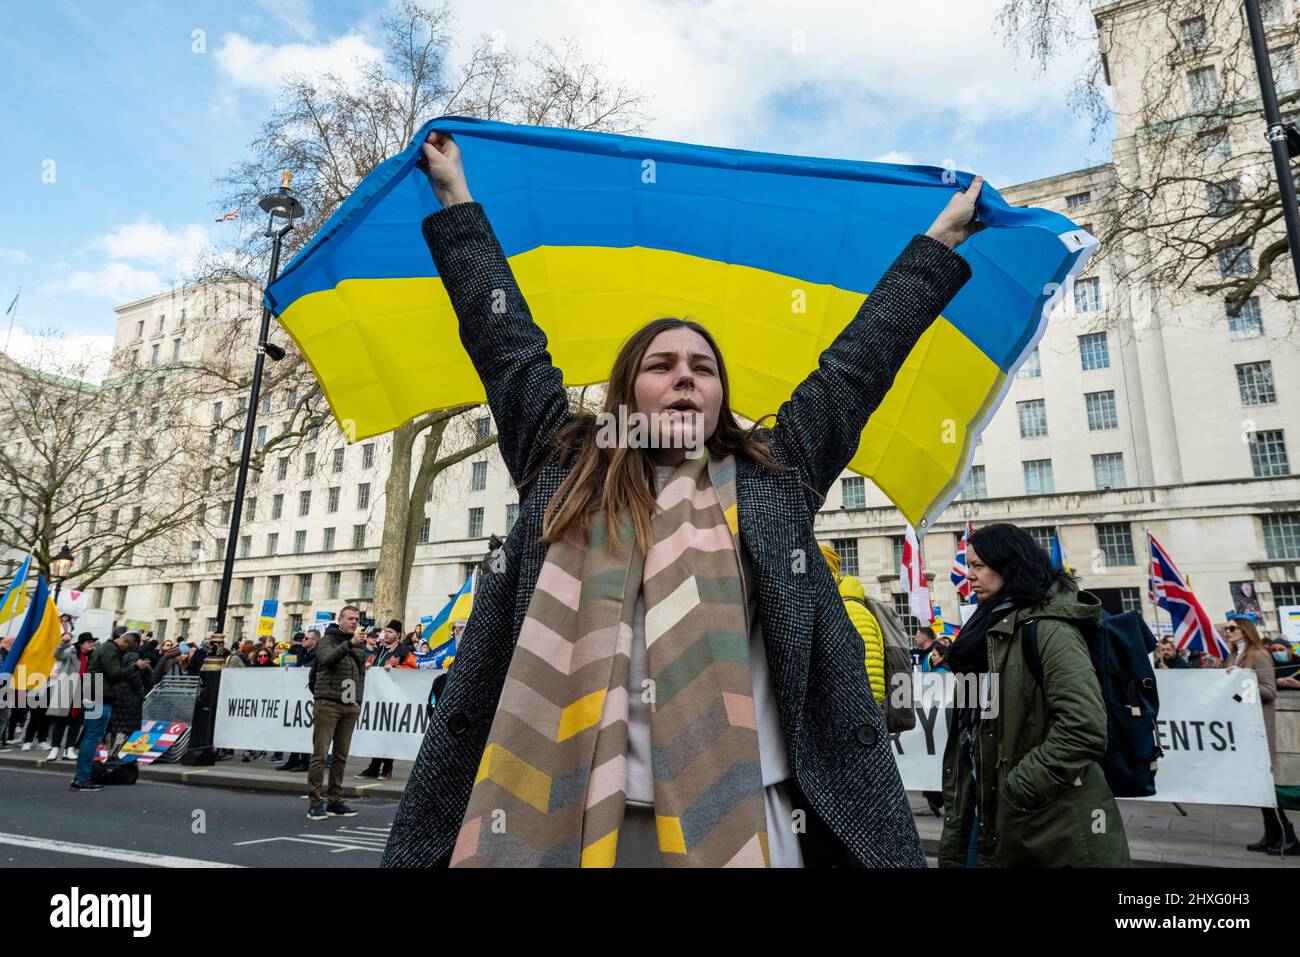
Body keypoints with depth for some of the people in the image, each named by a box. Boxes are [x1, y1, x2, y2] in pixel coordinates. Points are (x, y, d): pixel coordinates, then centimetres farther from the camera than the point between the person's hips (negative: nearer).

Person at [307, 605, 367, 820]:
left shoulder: (360, 644, 15)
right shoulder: (327, 639, 1)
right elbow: (326, 658, -20)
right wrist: (350, 644, -31)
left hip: (350, 706, 5)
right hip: (328, 703, -5)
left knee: (341, 756, 7)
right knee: (320, 755, -4)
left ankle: (334, 801, 14)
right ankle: (314, 802, 2)